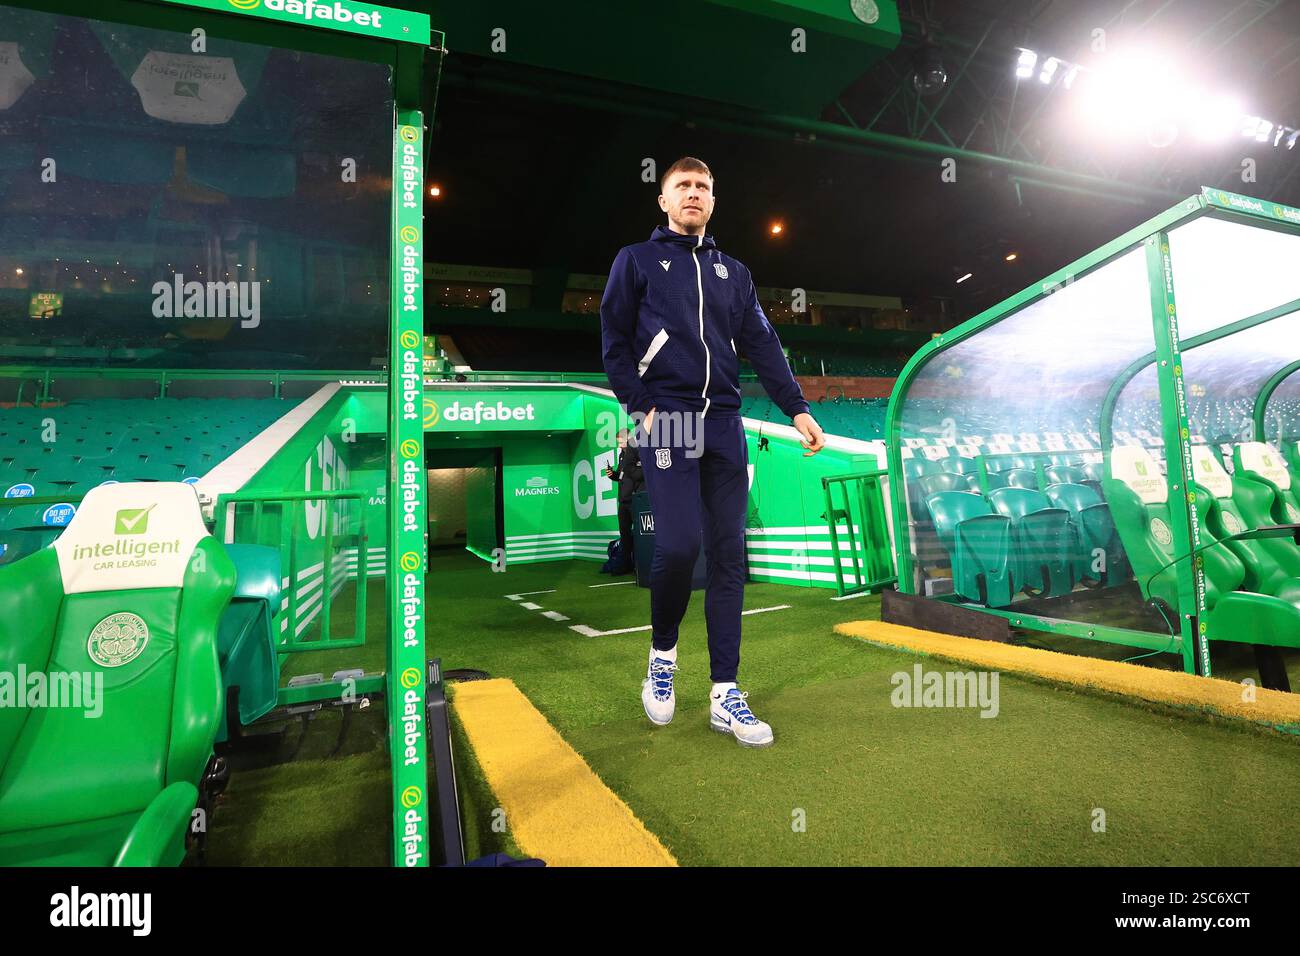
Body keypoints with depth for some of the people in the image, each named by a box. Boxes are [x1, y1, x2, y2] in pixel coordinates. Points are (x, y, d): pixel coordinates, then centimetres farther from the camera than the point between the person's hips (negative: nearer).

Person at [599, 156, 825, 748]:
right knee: (679, 543, -19)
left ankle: (725, 695, 5)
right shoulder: (636, 261, 12)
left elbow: (763, 345, 14)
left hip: (723, 422, 4)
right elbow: (614, 341, 4)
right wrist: (642, 406, -9)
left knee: (728, 554, -2)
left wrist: (797, 408, 2)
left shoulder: (733, 272, 22)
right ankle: (662, 655, 10)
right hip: (666, 420, -4)